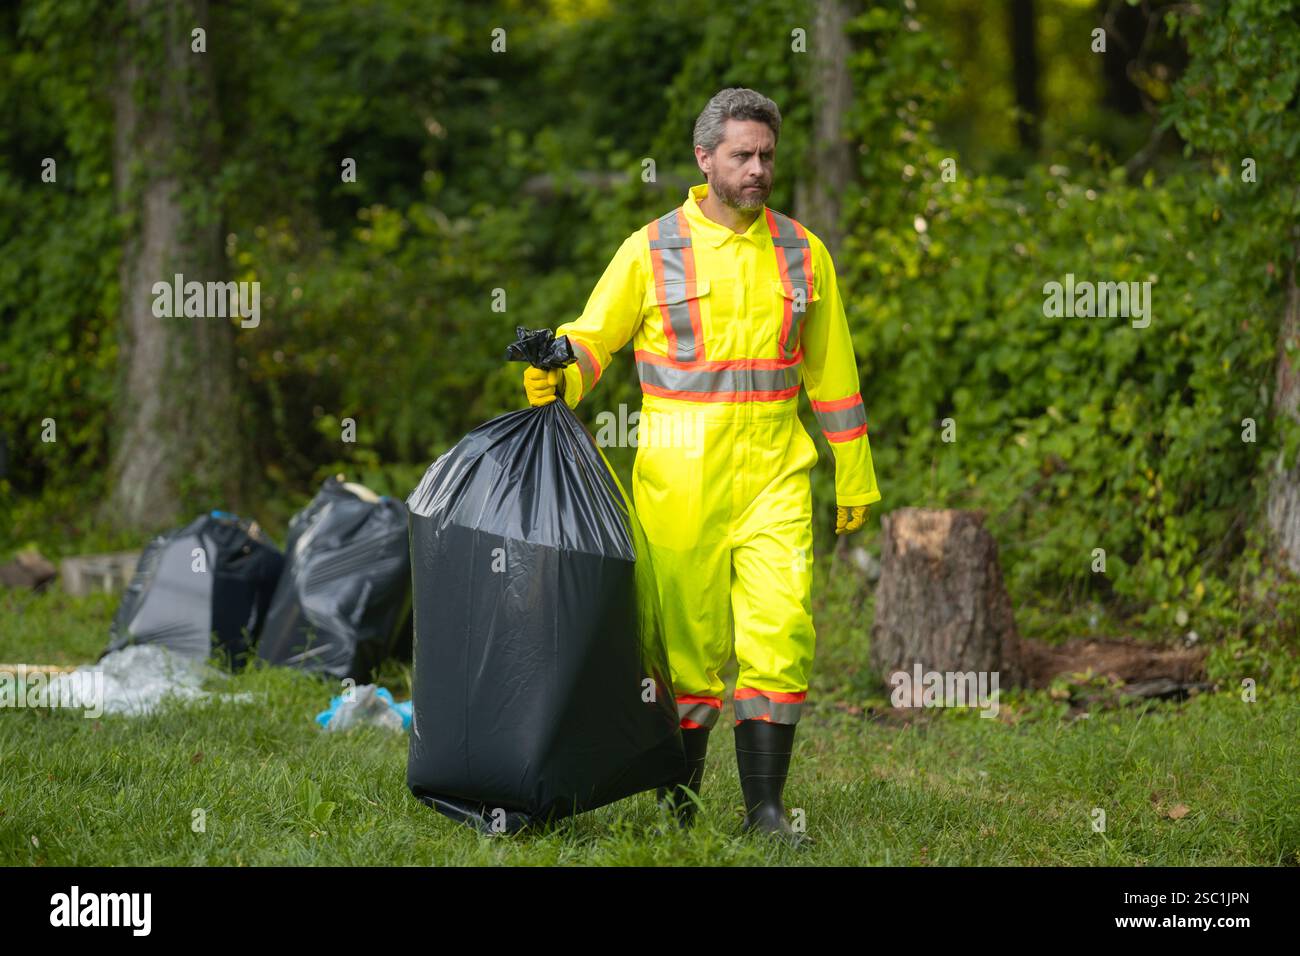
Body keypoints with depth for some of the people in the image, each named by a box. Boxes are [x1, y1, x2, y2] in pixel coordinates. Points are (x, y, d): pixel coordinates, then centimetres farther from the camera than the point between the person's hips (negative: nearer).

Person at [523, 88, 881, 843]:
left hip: (773, 475, 2)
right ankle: (678, 802, 17)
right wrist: (561, 378, -17)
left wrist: (855, 476, 16)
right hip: (678, 477, -2)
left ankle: (765, 809, -5)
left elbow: (832, 370, 16)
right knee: (685, 640, 3)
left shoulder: (802, 252, 10)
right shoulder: (651, 250, 2)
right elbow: (593, 337, 6)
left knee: (780, 627, -11)